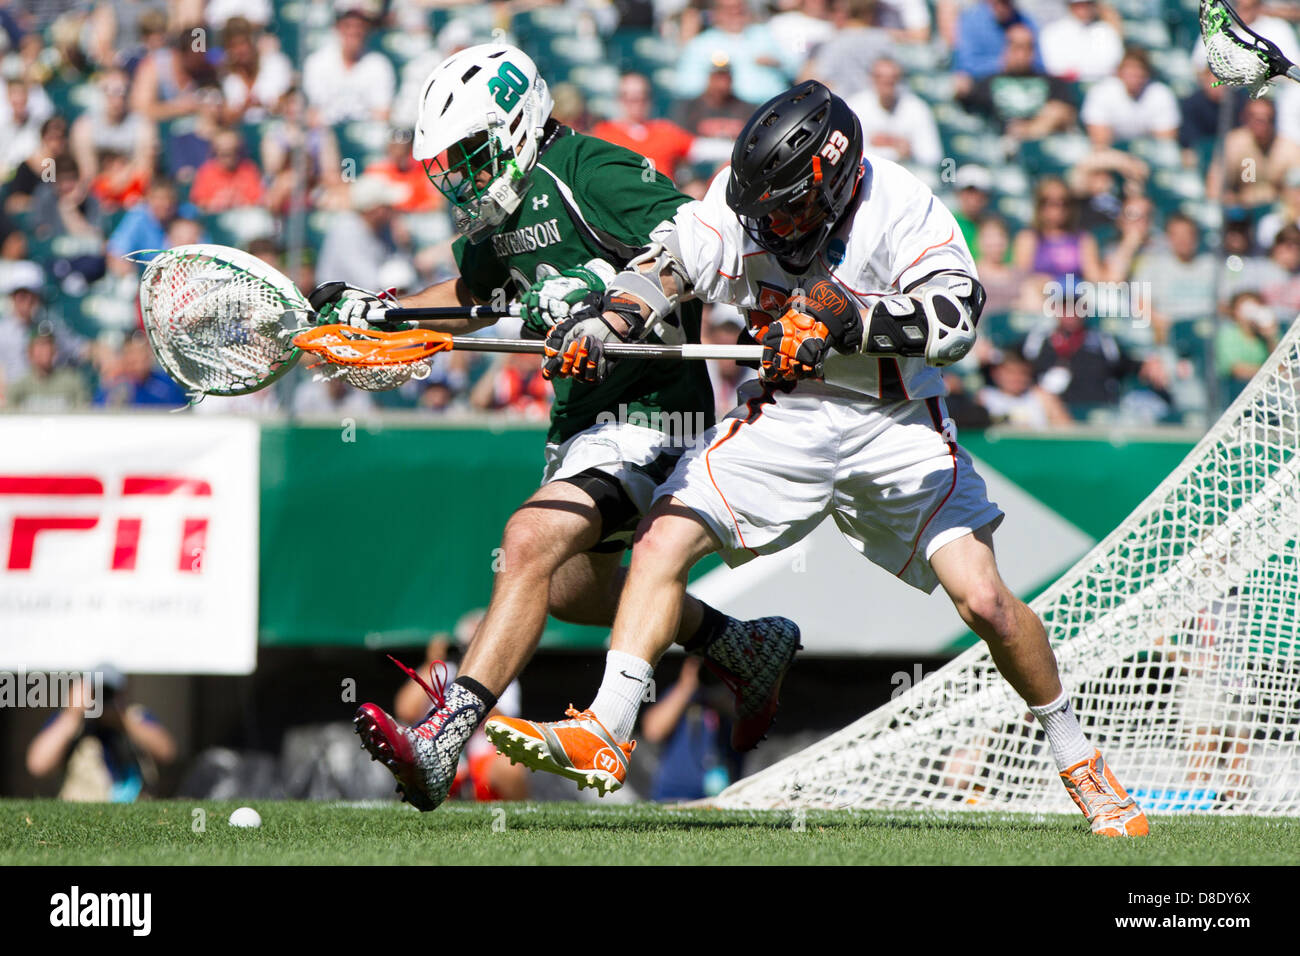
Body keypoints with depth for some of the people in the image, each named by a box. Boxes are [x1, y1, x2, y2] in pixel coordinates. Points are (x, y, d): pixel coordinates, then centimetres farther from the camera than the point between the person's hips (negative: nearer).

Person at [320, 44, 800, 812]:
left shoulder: (589, 171, -16)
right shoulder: (503, 207, 11)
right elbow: (472, 297, 30)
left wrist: (603, 291, -35)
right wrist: (368, 312, 17)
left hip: (650, 410, -11)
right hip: (582, 417, 11)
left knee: (531, 543, -26)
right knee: (574, 590, 22)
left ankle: (442, 742, -35)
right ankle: (746, 647, 41)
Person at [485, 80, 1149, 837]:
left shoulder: (899, 207, -20)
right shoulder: (747, 196, -8)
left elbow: (956, 319, -28)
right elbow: (672, 263, -3)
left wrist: (845, 316, -37)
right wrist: (610, 315, -22)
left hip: (898, 427, -3)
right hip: (787, 419, 4)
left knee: (983, 599, -13)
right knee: (662, 538, -13)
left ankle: (1078, 759, 8)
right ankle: (605, 737, -11)